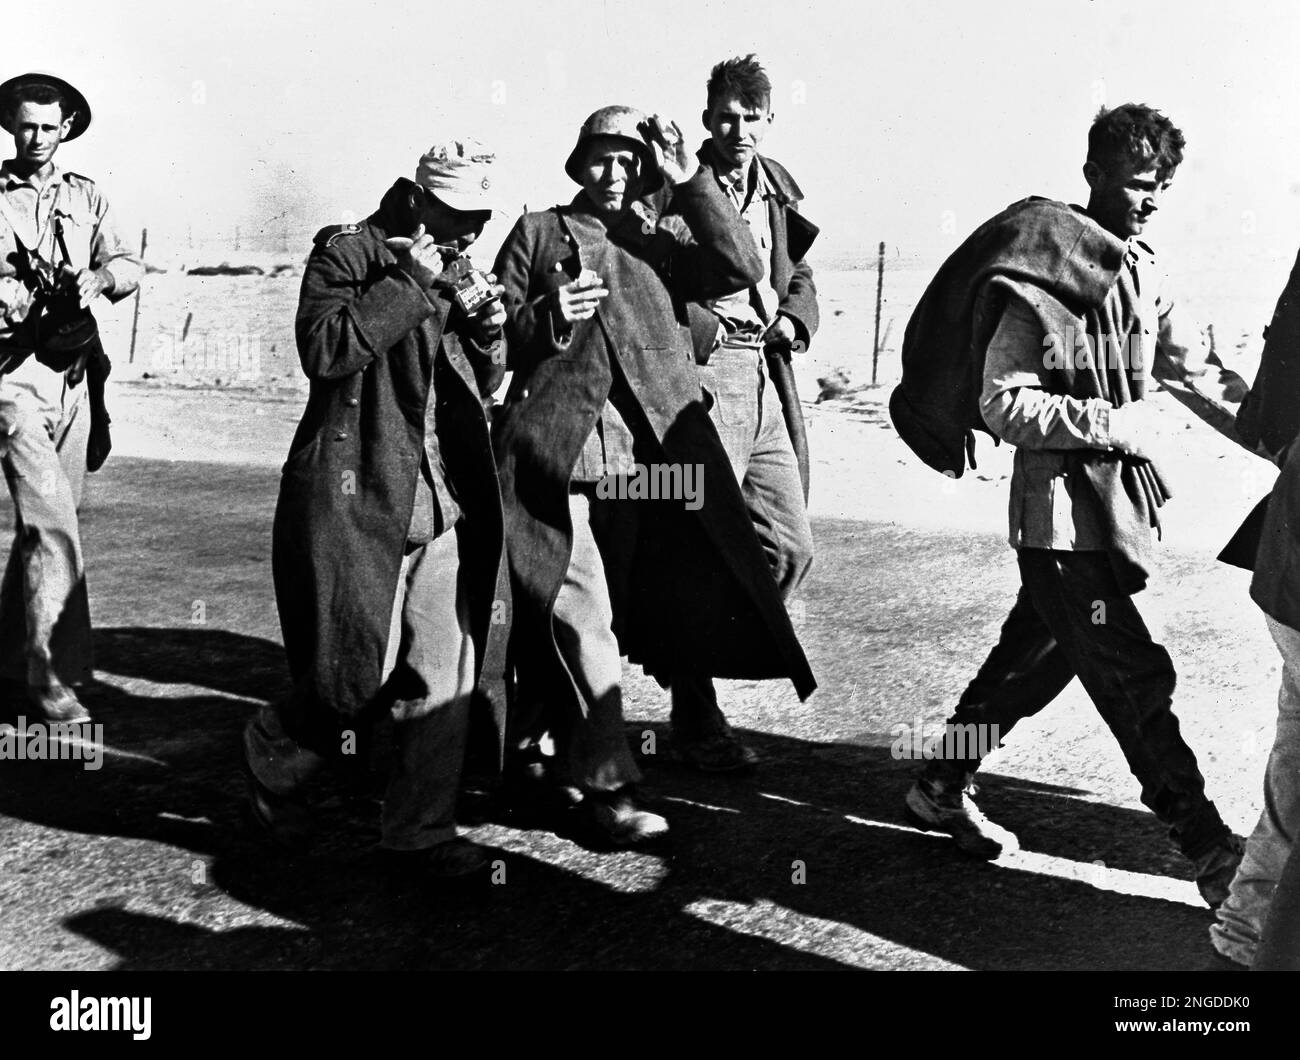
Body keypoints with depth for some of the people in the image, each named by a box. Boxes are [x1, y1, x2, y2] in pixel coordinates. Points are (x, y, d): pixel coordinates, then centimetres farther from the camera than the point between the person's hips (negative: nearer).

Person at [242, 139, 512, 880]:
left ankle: (422, 832, 13)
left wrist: (489, 331, 2)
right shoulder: (346, 253, -2)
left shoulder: (458, 271, 17)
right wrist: (411, 284, -17)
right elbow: (324, 349, -19)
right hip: (358, 499, -6)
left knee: (447, 674, 1)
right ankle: (274, 758, 31)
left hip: (441, 506, 6)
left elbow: (482, 388, 22)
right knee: (358, 671, 1)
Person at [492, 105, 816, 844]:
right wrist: (548, 317, -12)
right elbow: (500, 336, 9)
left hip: (647, 456, 3)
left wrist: (689, 180, -4)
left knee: (620, 613, 11)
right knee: (580, 614, -8)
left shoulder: (664, 237, 17)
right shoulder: (536, 234, 13)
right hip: (556, 455, -2)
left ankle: (567, 745, 34)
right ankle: (610, 785, -2)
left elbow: (743, 269, 0)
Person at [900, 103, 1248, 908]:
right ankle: (1211, 849, 6)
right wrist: (1113, 422, -19)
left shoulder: (1143, 274, 10)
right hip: (1062, 505, -9)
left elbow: (1199, 375, 11)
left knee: (1037, 655, 17)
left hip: (1119, 497, 9)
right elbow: (1004, 404, -17)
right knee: (1135, 677, -4)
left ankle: (943, 788, 32)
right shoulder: (1042, 275, -13)